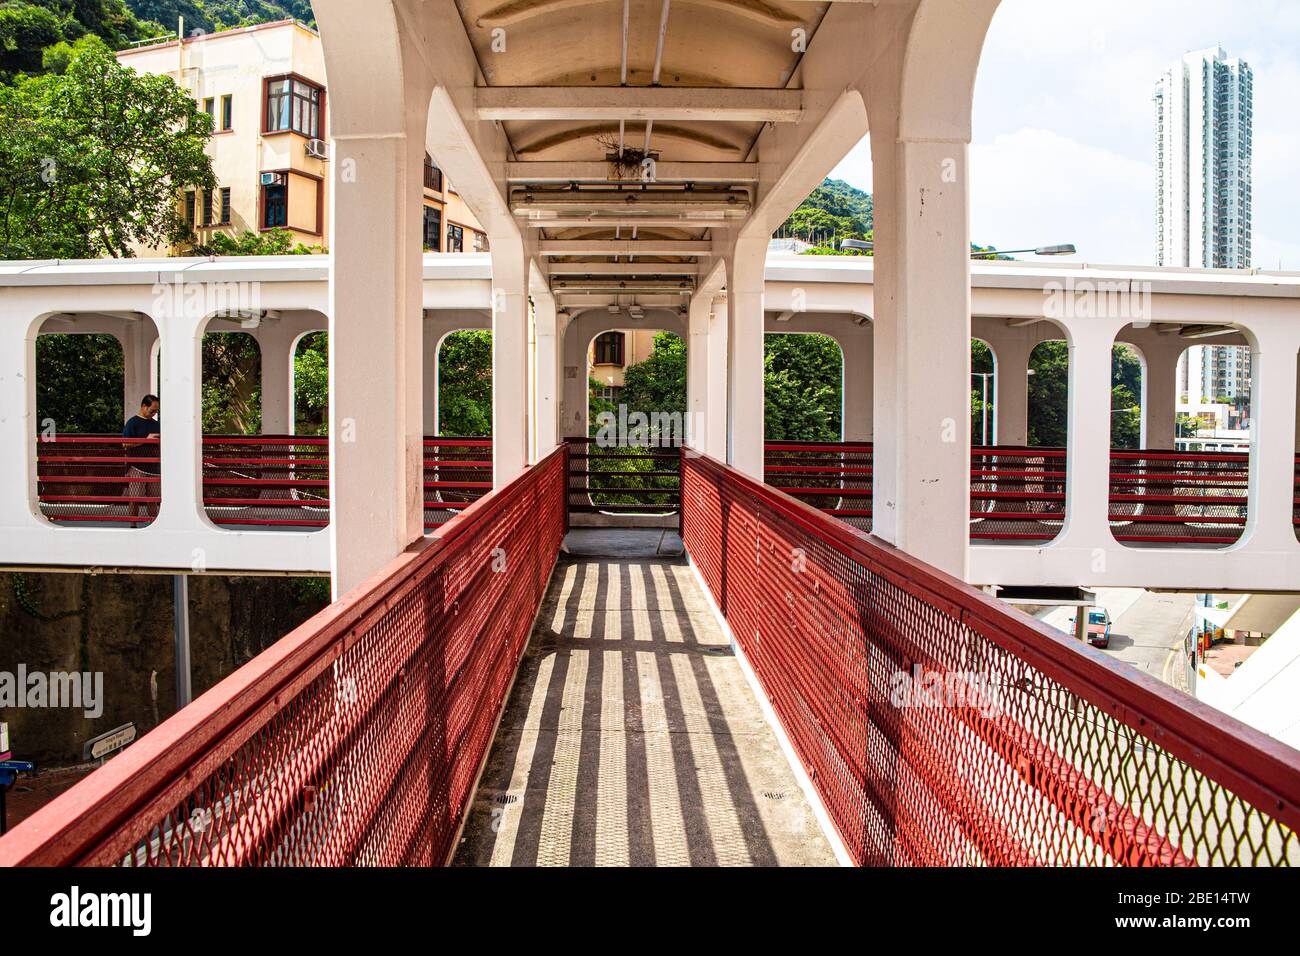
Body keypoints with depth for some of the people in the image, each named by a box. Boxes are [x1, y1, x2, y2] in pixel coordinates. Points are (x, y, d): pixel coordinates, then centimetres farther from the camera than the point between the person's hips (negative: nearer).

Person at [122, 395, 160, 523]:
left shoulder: (156, 424, 16)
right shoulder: (133, 422, -3)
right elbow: (125, 443, -10)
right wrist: (146, 440, -15)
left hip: (153, 467, 5)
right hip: (137, 467, -5)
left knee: (153, 500, 6)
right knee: (135, 499, -5)